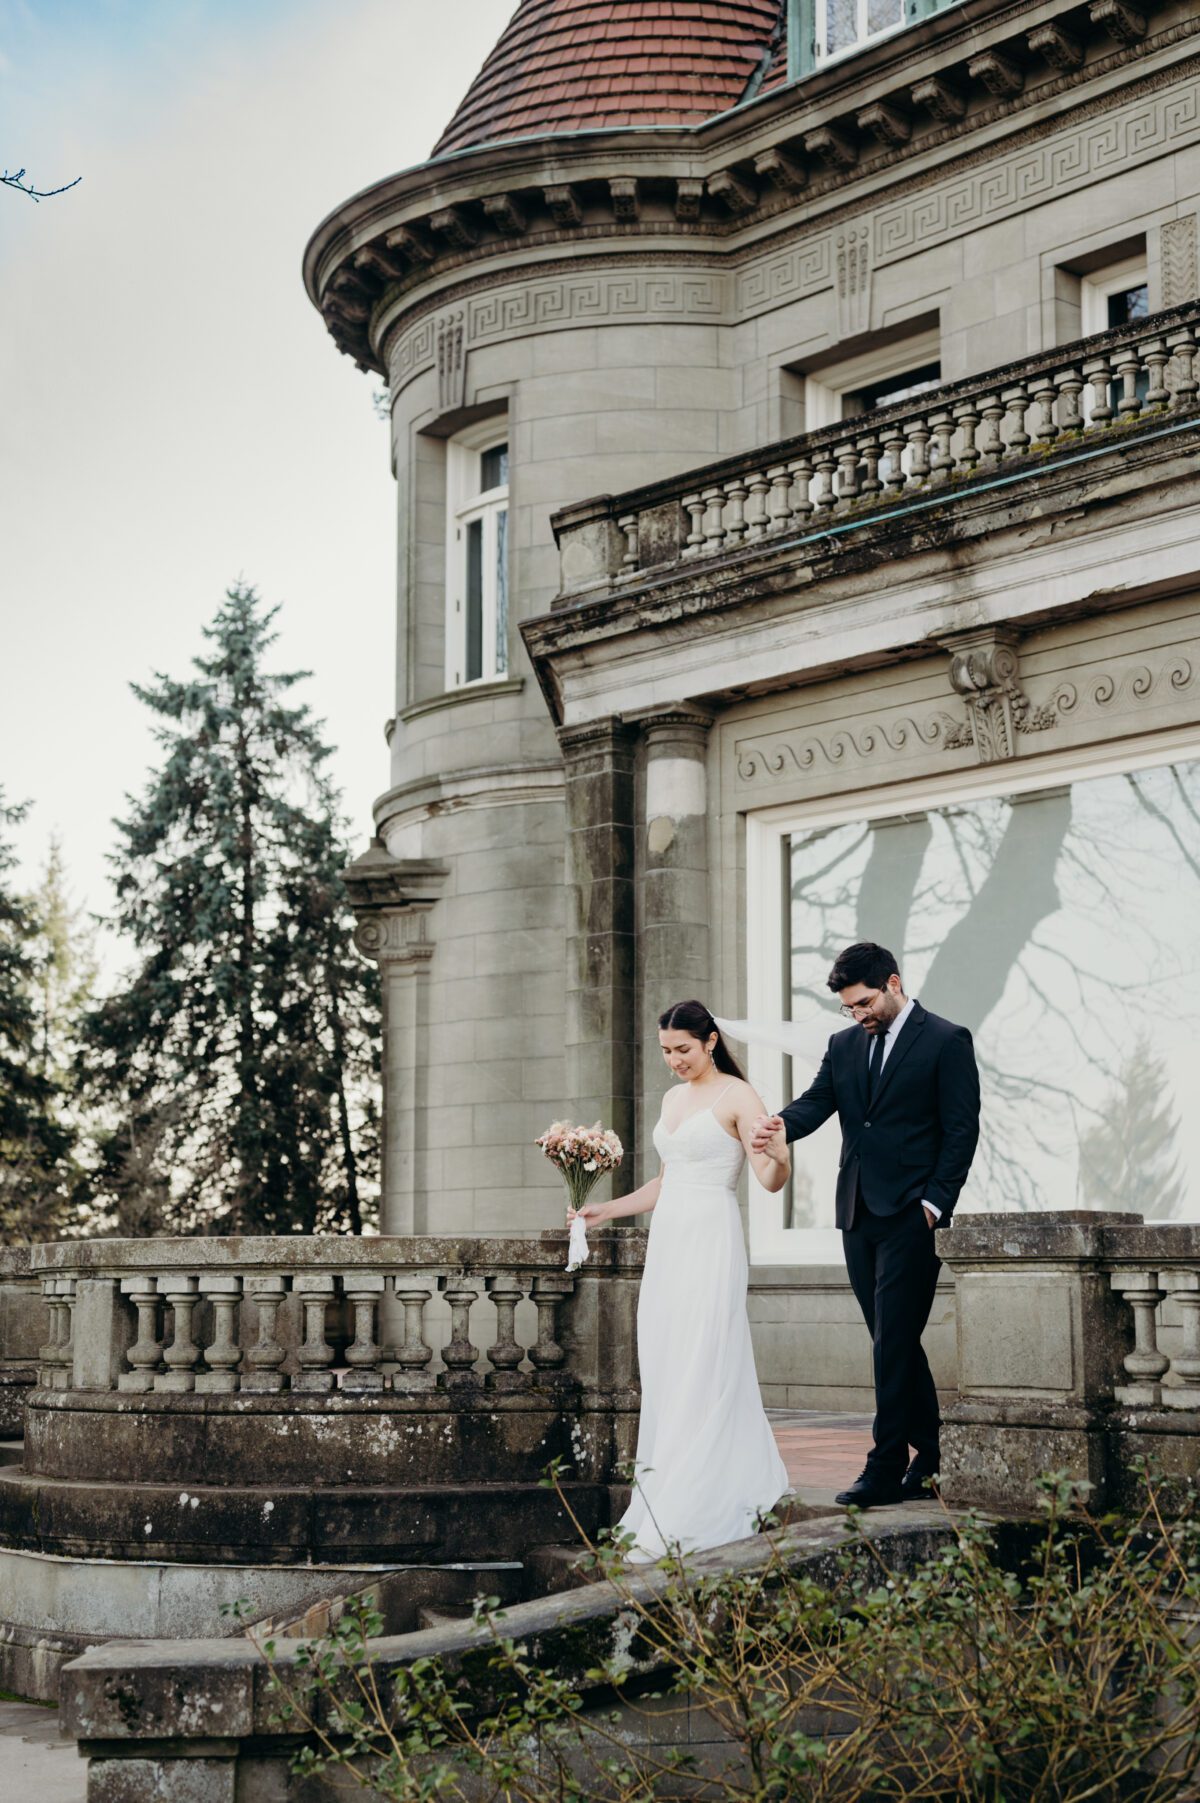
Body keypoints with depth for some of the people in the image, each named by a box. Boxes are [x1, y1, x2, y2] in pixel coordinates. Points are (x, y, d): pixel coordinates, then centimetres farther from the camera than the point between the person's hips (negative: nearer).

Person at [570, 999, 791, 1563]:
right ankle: (744, 1489, 11)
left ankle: (673, 1523, -12)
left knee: (700, 1375, -9)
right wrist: (606, 1210, 22)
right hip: (667, 1242, 8)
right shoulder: (673, 1099, 18)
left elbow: (773, 1179, -14)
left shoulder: (736, 1096, -5)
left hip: (711, 1244, -8)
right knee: (664, 1372, 4)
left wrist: (776, 1156, -35)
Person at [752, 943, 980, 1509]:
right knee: (894, 1343, 10)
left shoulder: (946, 1041, -2)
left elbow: (961, 1129, -6)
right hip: (859, 1216, 7)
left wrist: (934, 1203, -14)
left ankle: (885, 1471, -7)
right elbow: (816, 1102, 3)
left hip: (911, 1214, -7)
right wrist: (780, 1127, -20)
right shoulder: (844, 1045, 15)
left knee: (894, 1342, -9)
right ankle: (933, 1458, 20)